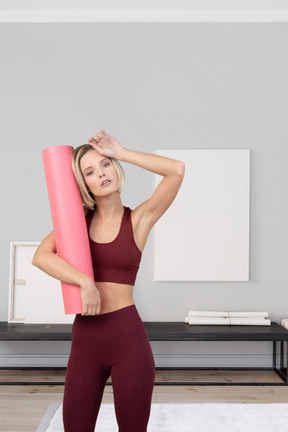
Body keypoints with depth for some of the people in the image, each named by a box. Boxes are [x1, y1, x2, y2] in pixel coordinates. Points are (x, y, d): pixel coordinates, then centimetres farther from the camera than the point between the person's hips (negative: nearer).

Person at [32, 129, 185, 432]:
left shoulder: (139, 219, -2)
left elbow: (177, 170, -15)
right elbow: (40, 256, -8)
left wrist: (121, 152, -8)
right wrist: (85, 282, -20)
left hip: (128, 337, -2)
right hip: (84, 340, 3)